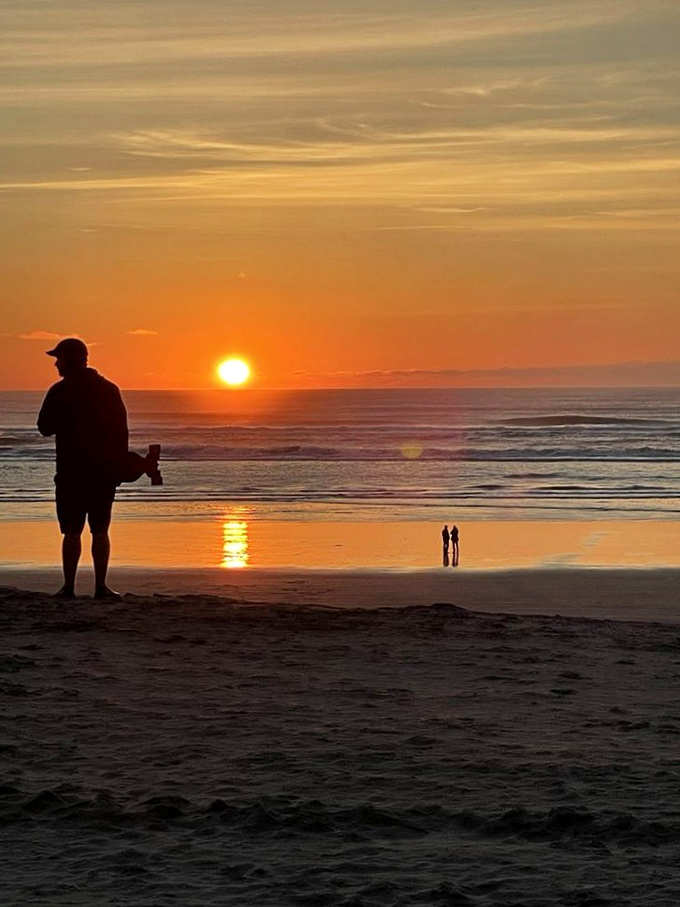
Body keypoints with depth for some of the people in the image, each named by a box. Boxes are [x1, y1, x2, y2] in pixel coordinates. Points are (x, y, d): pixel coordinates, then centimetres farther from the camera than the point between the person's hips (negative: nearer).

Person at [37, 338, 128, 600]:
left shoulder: (60, 392, -7)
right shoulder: (109, 389, 6)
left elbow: (45, 428, -1)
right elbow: (122, 431, 7)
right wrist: (119, 465, 12)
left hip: (72, 472, -3)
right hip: (105, 471, 3)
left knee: (72, 532, 1)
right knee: (100, 531, 7)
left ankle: (69, 586, 0)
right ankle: (101, 586, 4)